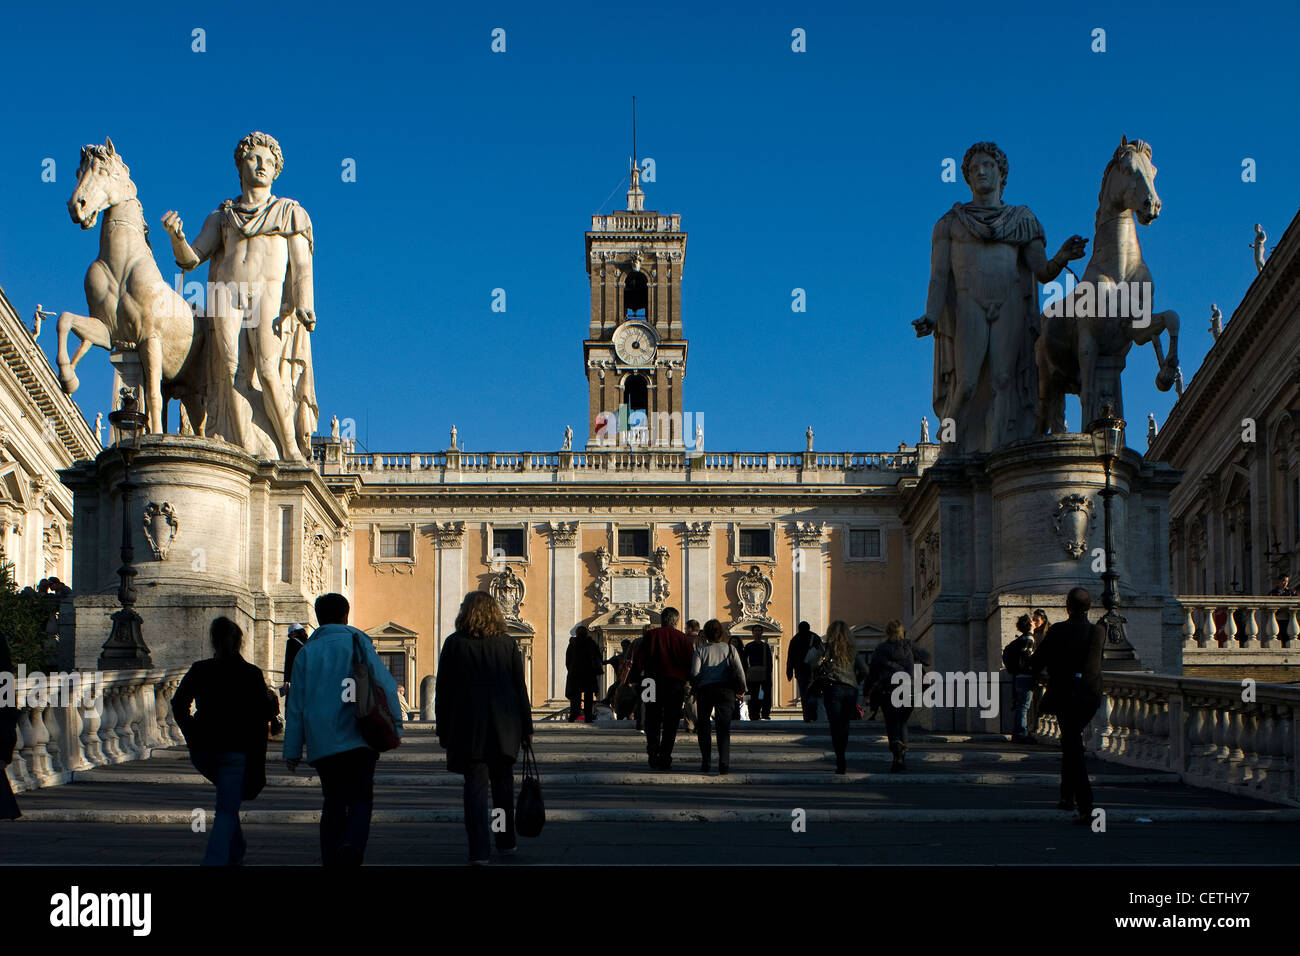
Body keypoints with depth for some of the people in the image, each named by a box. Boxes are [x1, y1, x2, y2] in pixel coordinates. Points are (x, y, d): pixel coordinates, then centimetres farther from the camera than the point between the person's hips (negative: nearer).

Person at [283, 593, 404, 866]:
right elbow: (386, 686, -4)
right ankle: (352, 843, -24)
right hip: (359, 739, -2)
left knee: (333, 803, 13)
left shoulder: (306, 652, 9)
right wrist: (394, 727, 2)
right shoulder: (358, 643, 3)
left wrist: (292, 751, 14)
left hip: (322, 743, 2)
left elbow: (295, 706, 10)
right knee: (361, 798, 3)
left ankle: (331, 859, 8)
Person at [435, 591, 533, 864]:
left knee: (475, 786, 0)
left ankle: (479, 850, -7)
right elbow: (520, 688, 3)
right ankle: (506, 842, 26)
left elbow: (443, 691, -2)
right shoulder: (508, 644, 1)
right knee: (503, 783, 17)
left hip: (468, 727, -2)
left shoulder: (454, 644, -3)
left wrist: (444, 730, 6)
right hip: (504, 727, 2)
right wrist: (526, 728, 8)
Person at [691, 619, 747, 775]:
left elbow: (694, 672, -7)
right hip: (726, 690, 1)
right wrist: (741, 689, 12)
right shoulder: (730, 649, 8)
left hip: (705, 690, -1)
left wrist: (696, 686, 11)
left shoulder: (701, 650, 3)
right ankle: (724, 763, -15)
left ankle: (705, 761, 11)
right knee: (723, 727, 0)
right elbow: (740, 671, 0)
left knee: (703, 726, 15)